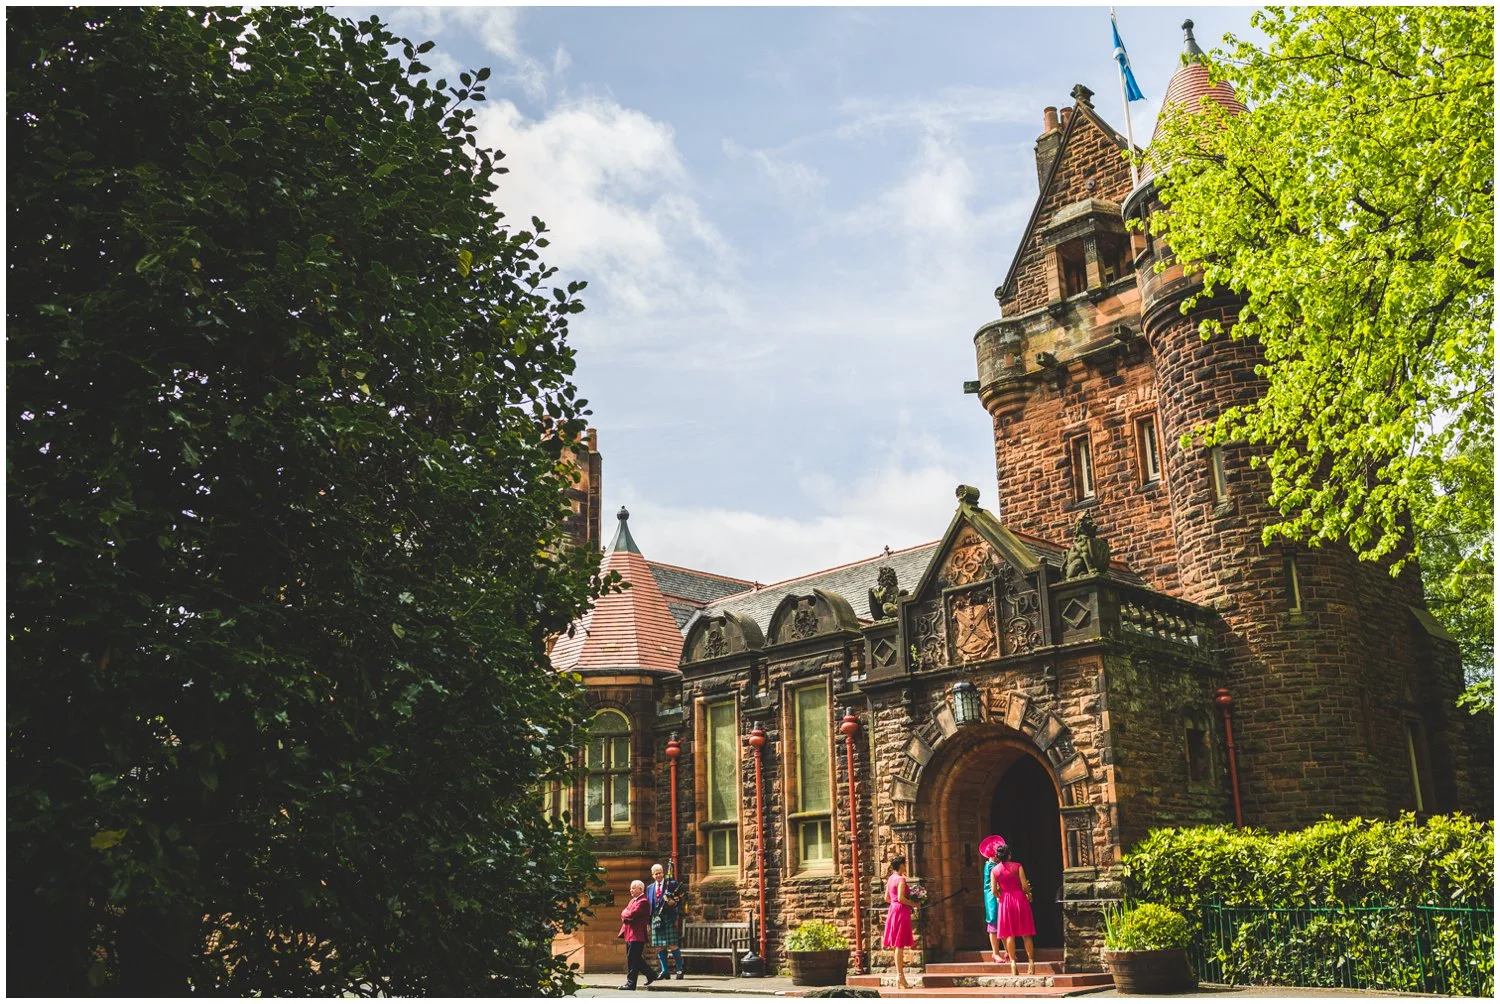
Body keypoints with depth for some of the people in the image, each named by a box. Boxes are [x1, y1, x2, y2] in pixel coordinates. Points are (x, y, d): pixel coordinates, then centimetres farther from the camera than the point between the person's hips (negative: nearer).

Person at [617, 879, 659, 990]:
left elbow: (631, 914, -22)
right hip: (630, 934, 10)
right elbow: (624, 913, 14)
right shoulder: (633, 900, 19)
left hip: (637, 935, -10)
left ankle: (631, 983, -4)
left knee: (633, 959, -7)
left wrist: (625, 914, -2)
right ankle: (651, 975, 24)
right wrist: (627, 915, -7)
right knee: (636, 959, 14)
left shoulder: (642, 902, -13)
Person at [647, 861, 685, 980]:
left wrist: (674, 902, -20)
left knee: (673, 945, -5)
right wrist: (649, 922, 10)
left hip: (669, 918, -4)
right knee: (659, 947, 5)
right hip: (655, 919, 4)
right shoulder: (650, 888, 14)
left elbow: (679, 900, 2)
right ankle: (664, 971, 12)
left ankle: (679, 969, 4)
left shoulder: (672, 884, 2)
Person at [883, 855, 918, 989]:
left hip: (893, 910, 9)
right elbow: (901, 898, -22)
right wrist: (913, 904, -10)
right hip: (901, 911, -9)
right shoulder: (901, 879, -13)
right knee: (900, 945, -6)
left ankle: (899, 975, 16)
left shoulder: (890, 878, 13)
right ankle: (900, 976, -4)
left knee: (898, 946, 12)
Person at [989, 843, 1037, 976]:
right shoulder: (1017, 866, -5)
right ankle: (1031, 962, 5)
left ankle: (1013, 963, 0)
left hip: (1005, 901, 1)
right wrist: (1029, 895, 12)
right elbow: (1024, 885, -7)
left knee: (1009, 934, 5)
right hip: (1020, 898, -1)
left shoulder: (994, 870, -1)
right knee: (1025, 934, 7)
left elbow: (994, 891, -3)